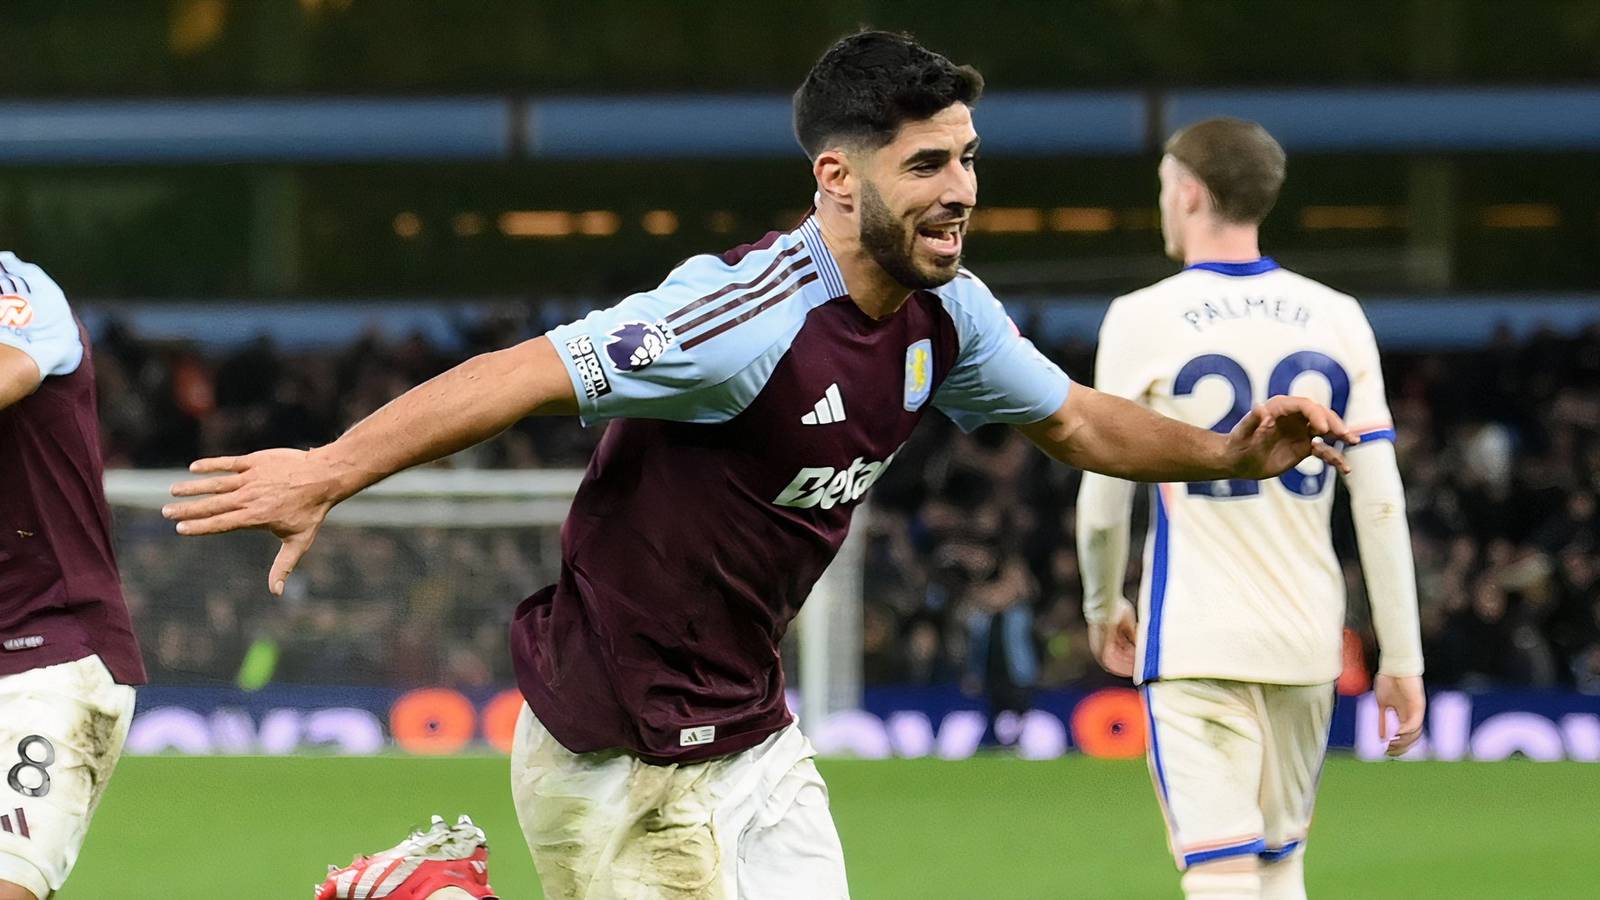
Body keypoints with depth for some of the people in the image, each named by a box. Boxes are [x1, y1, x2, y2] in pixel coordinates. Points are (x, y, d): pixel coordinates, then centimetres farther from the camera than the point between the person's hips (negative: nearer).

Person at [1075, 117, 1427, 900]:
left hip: (1195, 643, -4)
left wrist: (1103, 609, 18)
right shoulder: (1336, 319, 4)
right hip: (1306, 642, 4)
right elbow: (1381, 504, 2)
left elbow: (1102, 504, -1)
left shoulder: (1144, 319, -5)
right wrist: (1402, 658, 6)